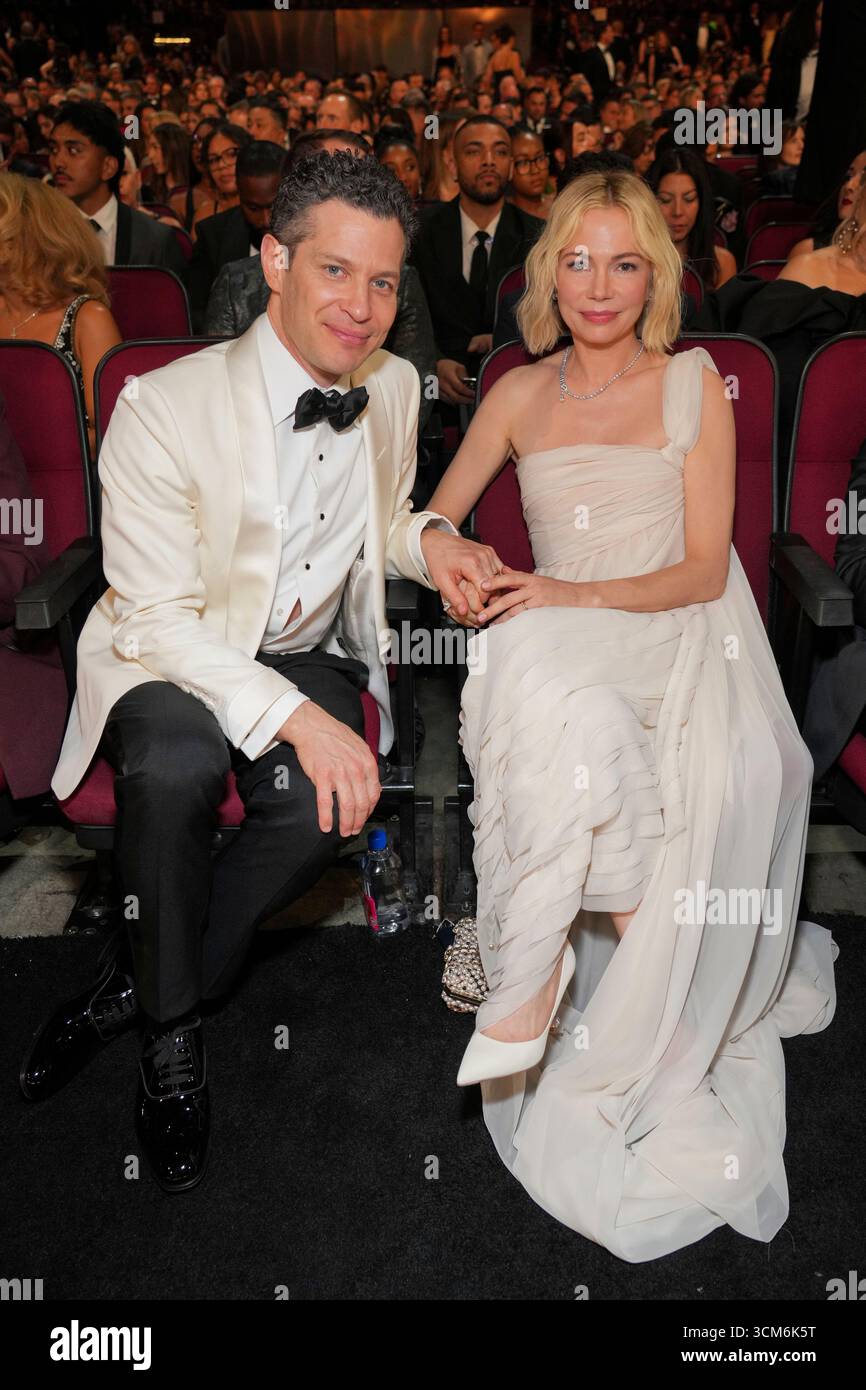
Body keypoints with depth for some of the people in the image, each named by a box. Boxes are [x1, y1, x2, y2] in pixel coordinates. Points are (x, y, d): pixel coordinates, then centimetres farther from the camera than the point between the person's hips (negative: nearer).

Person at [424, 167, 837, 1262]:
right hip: (559, 647, 3)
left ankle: (529, 987, -23)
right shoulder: (519, 395, 14)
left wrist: (576, 594, -17)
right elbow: (432, 520, 14)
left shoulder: (693, 382, 6)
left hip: (678, 633, -3)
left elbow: (704, 568, -1)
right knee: (522, 662, -31)